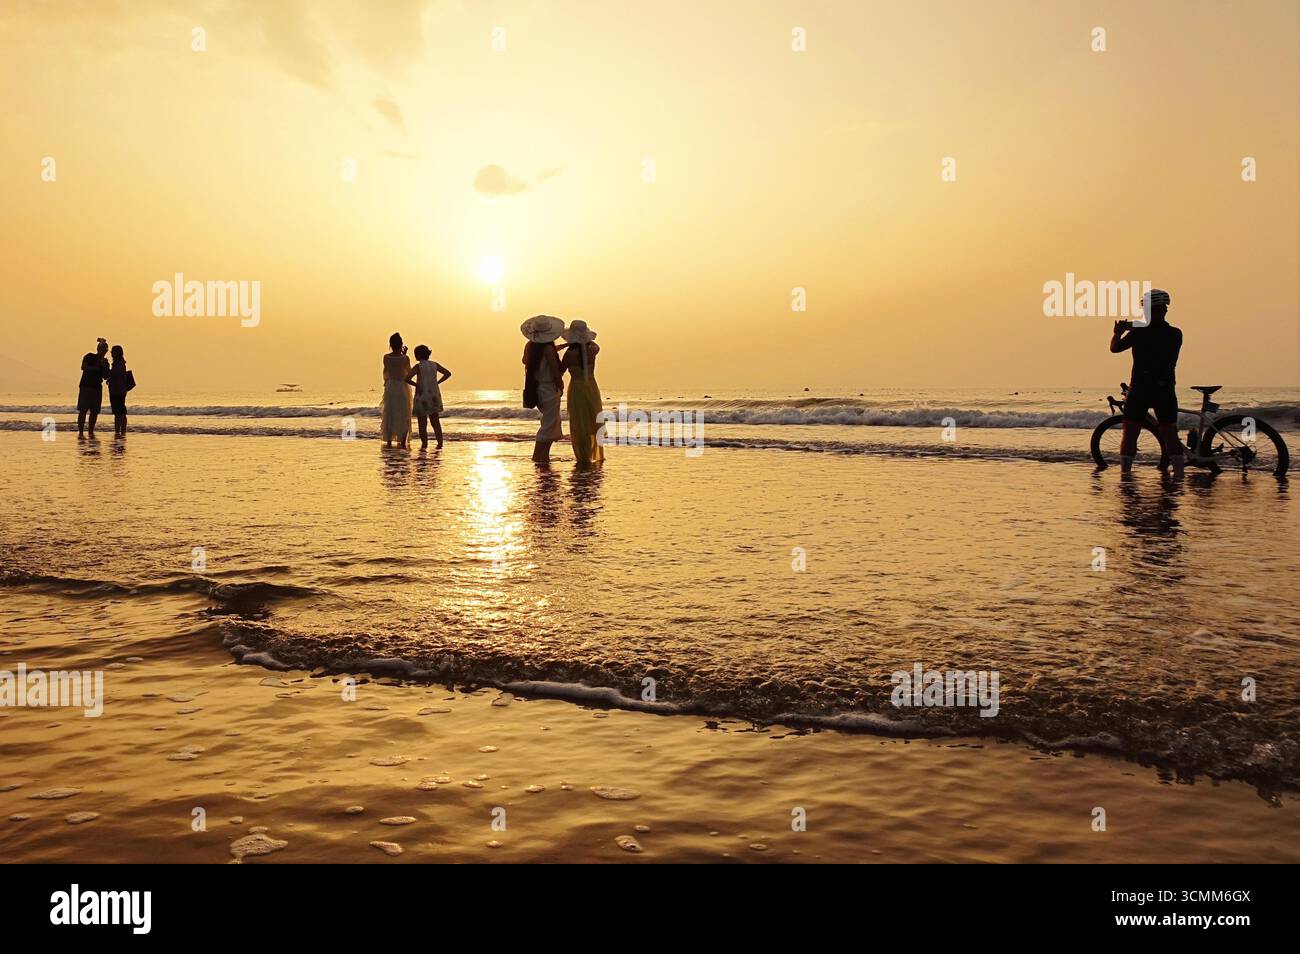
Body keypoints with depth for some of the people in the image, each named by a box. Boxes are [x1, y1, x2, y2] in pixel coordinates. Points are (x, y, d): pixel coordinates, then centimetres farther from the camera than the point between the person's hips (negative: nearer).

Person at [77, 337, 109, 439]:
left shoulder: (105, 362, 14)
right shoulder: (89, 356, 1)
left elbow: (106, 376, 7)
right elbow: (83, 367, -12)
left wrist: (104, 366, -7)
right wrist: (95, 367, -19)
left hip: (97, 388, 5)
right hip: (86, 386, -5)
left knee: (95, 411, 2)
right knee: (83, 410, -7)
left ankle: (91, 432, 9)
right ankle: (80, 431, -6)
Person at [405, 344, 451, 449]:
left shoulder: (418, 366, -12)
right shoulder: (434, 365, 3)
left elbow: (407, 378, -21)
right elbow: (448, 373, 9)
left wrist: (415, 385, -6)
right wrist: (437, 382, 8)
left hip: (422, 396, -5)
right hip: (434, 396, 5)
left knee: (422, 422, 2)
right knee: (435, 421, 13)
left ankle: (424, 444, 1)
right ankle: (440, 442, 7)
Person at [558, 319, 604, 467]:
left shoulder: (570, 353, -16)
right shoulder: (592, 349, -5)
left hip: (576, 389, -4)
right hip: (592, 387, 4)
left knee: (579, 425, 6)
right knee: (595, 422, 17)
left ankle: (584, 458, 7)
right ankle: (598, 456, 23)